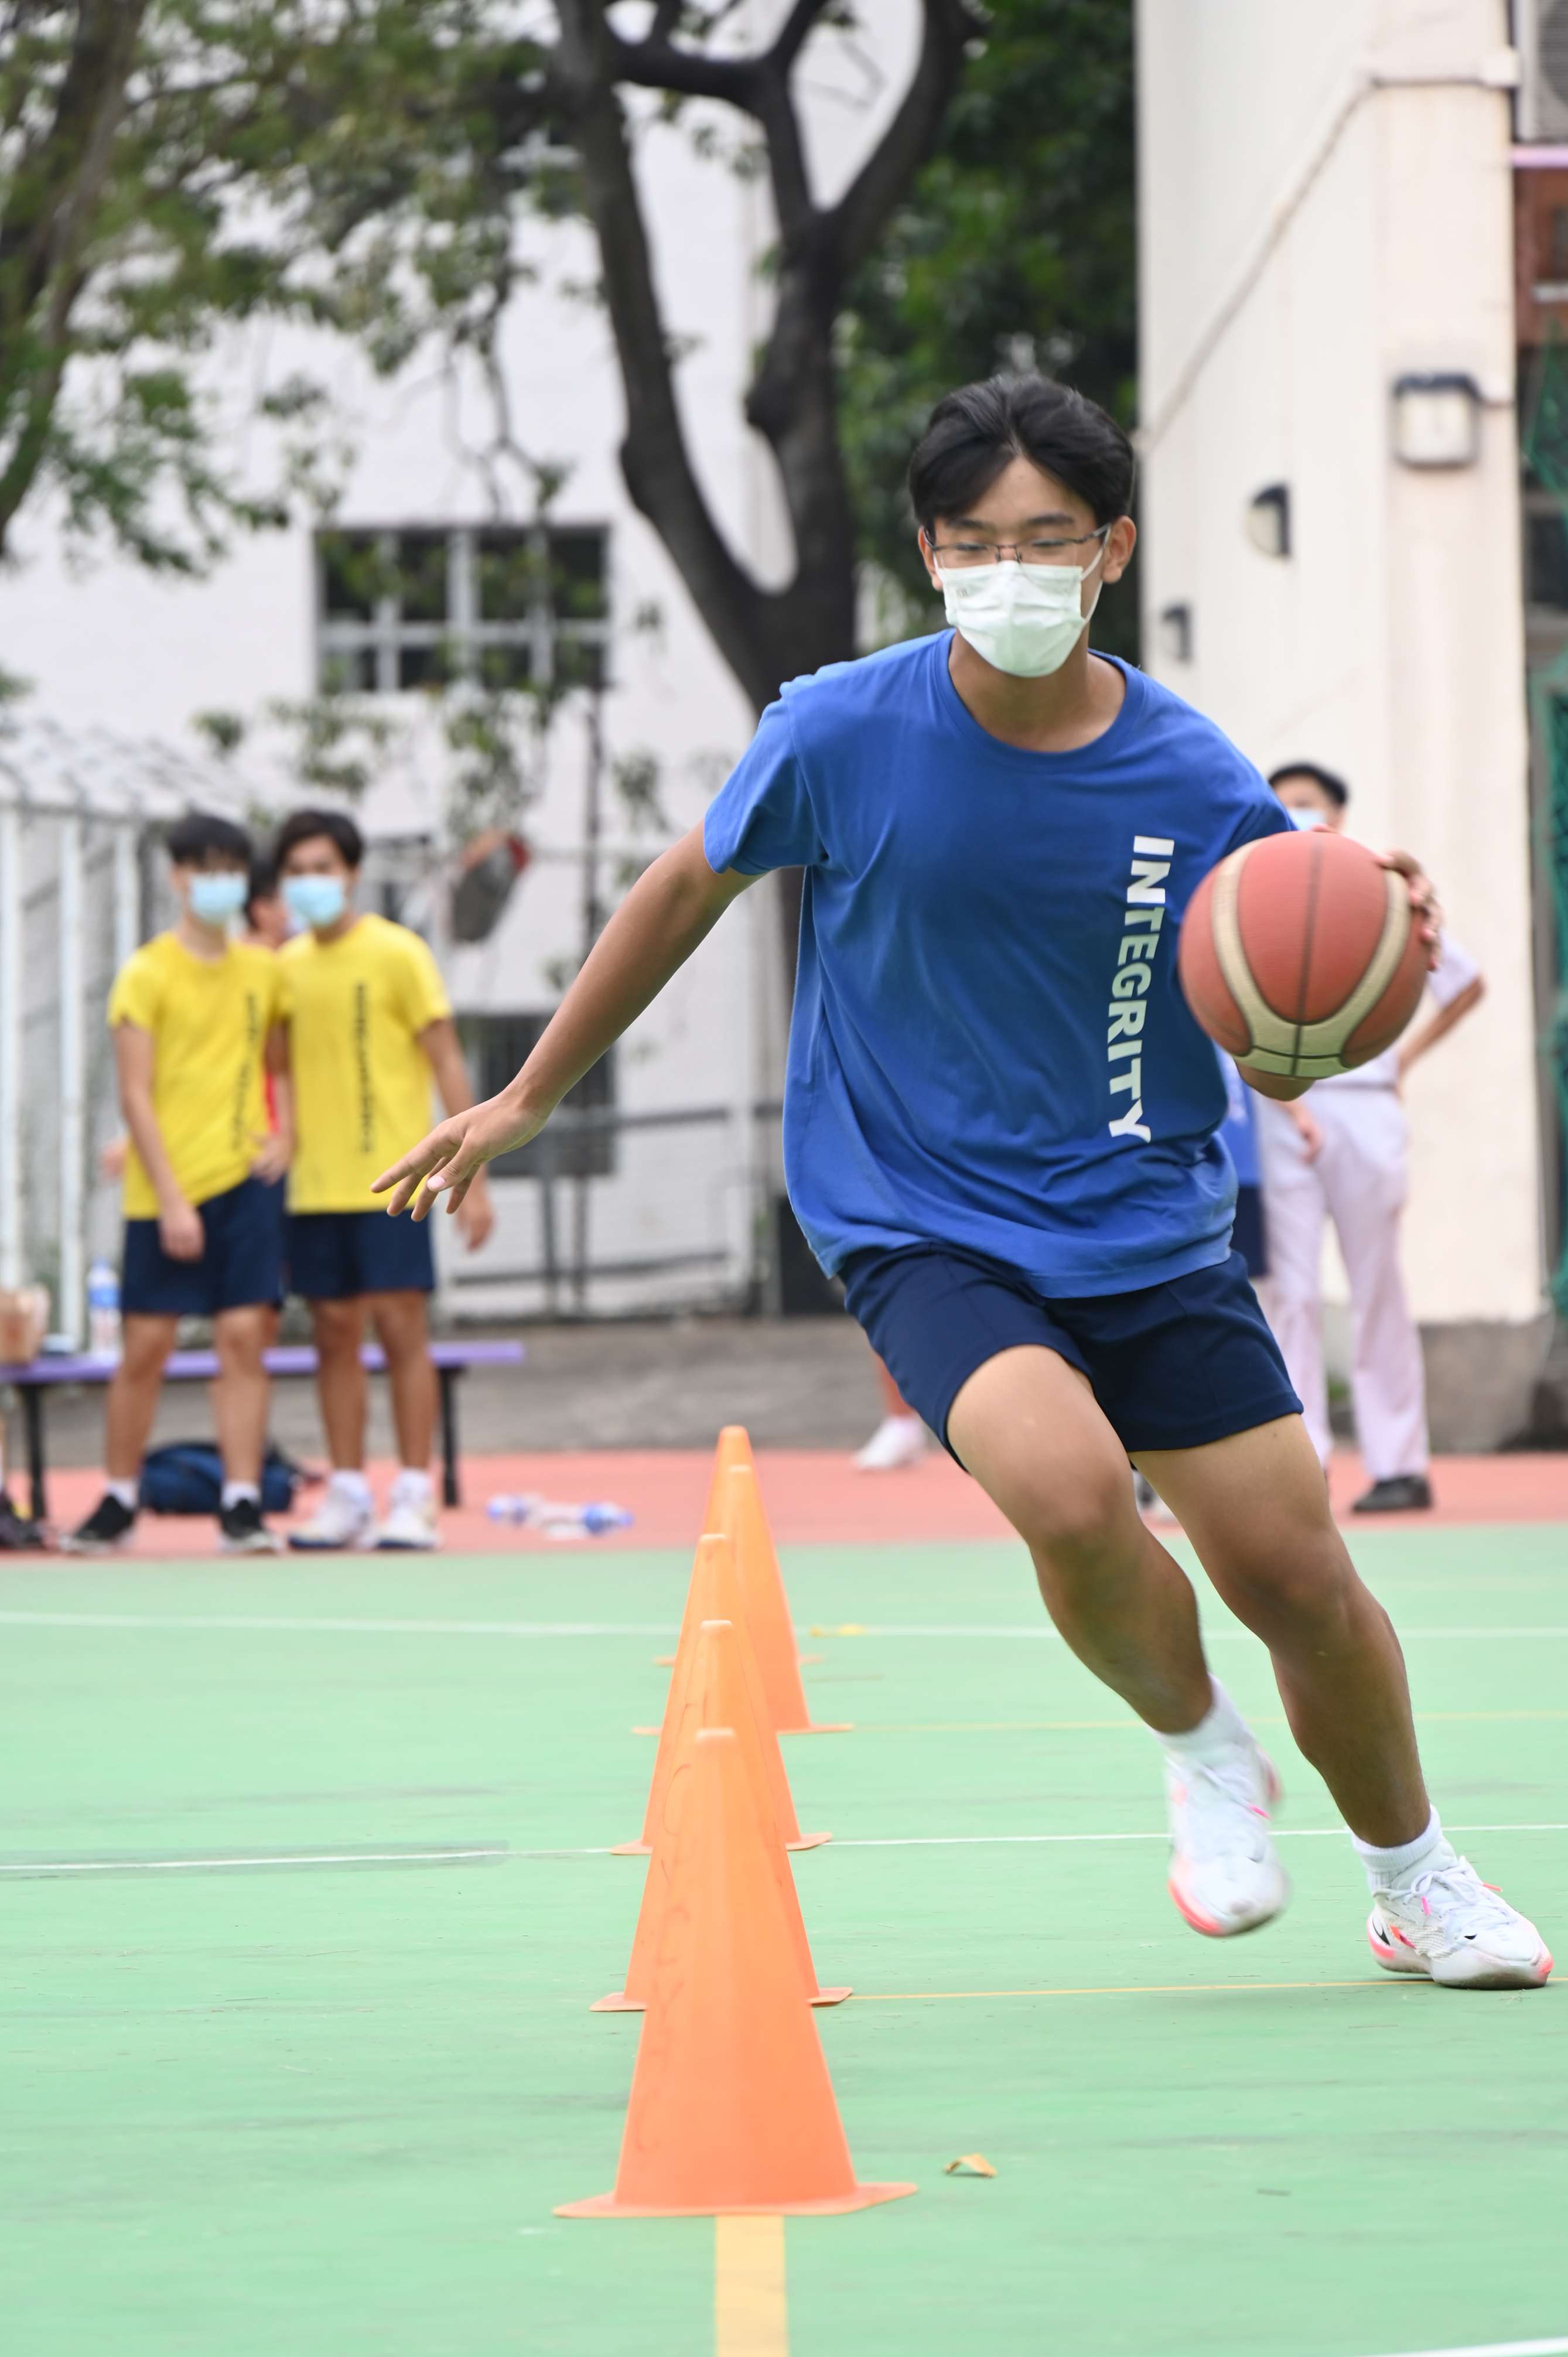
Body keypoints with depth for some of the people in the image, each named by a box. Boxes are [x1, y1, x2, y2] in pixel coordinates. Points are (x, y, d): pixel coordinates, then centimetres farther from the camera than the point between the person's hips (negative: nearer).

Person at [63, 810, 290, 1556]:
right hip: (165, 1187, -3)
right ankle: (117, 1503, 13)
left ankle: (242, 1506, -6)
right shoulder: (147, 975, -3)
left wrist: (284, 1134, 2)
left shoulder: (263, 971, 10)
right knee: (145, 1346, -1)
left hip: (245, 1180, 3)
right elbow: (136, 1095, -7)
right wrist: (172, 1199, -14)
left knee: (244, 1336, -6)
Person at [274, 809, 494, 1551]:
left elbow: (448, 1065, -5)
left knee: (401, 1328, -6)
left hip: (389, 1182, -5)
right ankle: (347, 1496, 9)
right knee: (334, 1333, 5)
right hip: (313, 1185, 5)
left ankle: (414, 1498, -4)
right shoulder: (288, 966, 10)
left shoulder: (396, 953, -4)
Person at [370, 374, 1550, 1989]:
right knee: (1070, 1488, -30)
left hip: (1150, 1230, 2)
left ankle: (1419, 1887, 31)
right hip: (920, 1228, -2)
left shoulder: (1196, 785, -8)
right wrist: (526, 1100, 13)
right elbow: (689, 890, 6)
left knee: (1301, 1577, 2)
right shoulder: (843, 734, -12)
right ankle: (1198, 1753, 1)